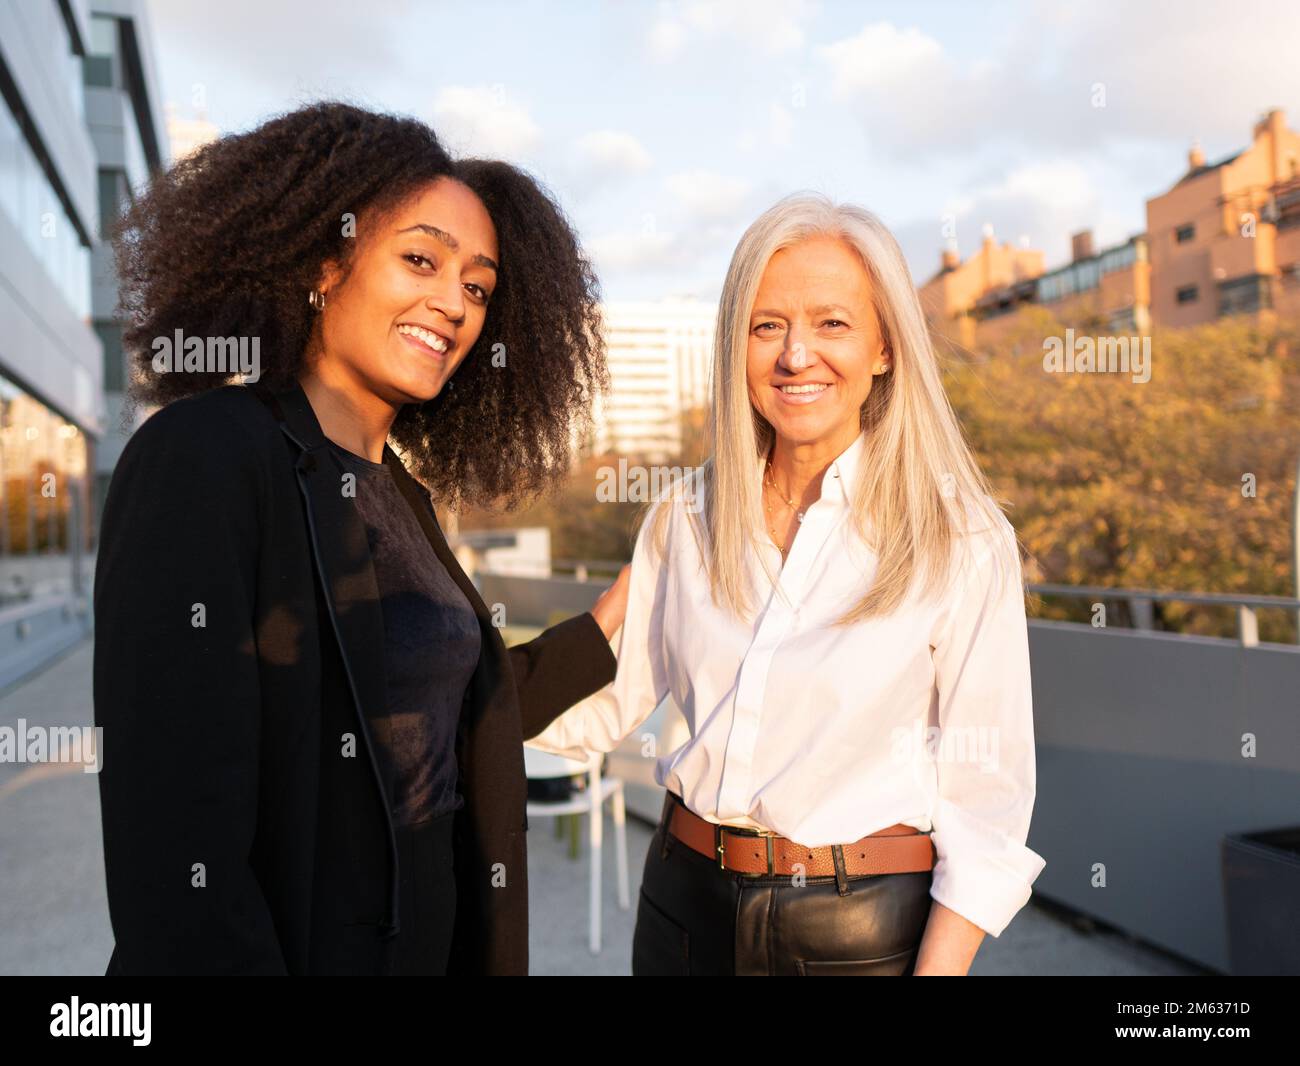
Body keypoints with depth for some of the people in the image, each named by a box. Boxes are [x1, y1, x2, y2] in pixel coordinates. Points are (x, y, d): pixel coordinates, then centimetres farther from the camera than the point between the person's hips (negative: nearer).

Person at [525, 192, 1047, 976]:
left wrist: (939, 968, -16)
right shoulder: (686, 517, -1)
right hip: (687, 908, 4)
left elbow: (984, 800, -11)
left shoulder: (962, 539, -13)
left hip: (863, 929, -3)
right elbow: (608, 703, 1)